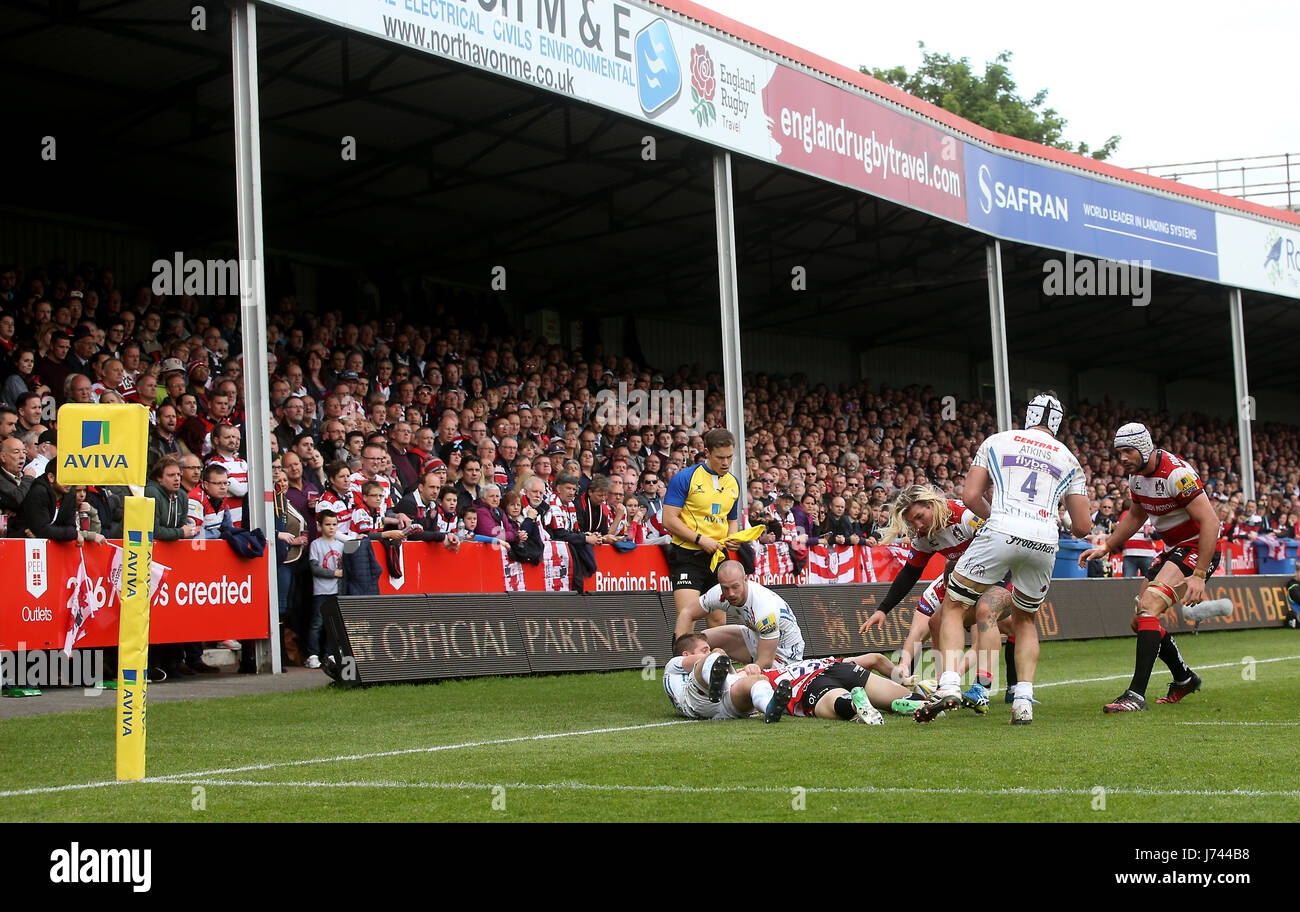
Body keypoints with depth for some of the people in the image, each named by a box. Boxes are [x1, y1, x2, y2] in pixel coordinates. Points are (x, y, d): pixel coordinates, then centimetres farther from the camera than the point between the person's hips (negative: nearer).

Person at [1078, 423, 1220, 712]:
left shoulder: (1175, 473, -24)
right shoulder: (1137, 475, 4)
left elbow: (1210, 522, -25)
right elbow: (1135, 517, 24)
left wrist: (1199, 576, -29)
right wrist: (1106, 547, 15)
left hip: (1197, 549, -9)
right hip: (1172, 549, 10)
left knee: (1149, 607, -25)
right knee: (1140, 621, 11)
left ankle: (1136, 694, -28)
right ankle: (1184, 678, 31)